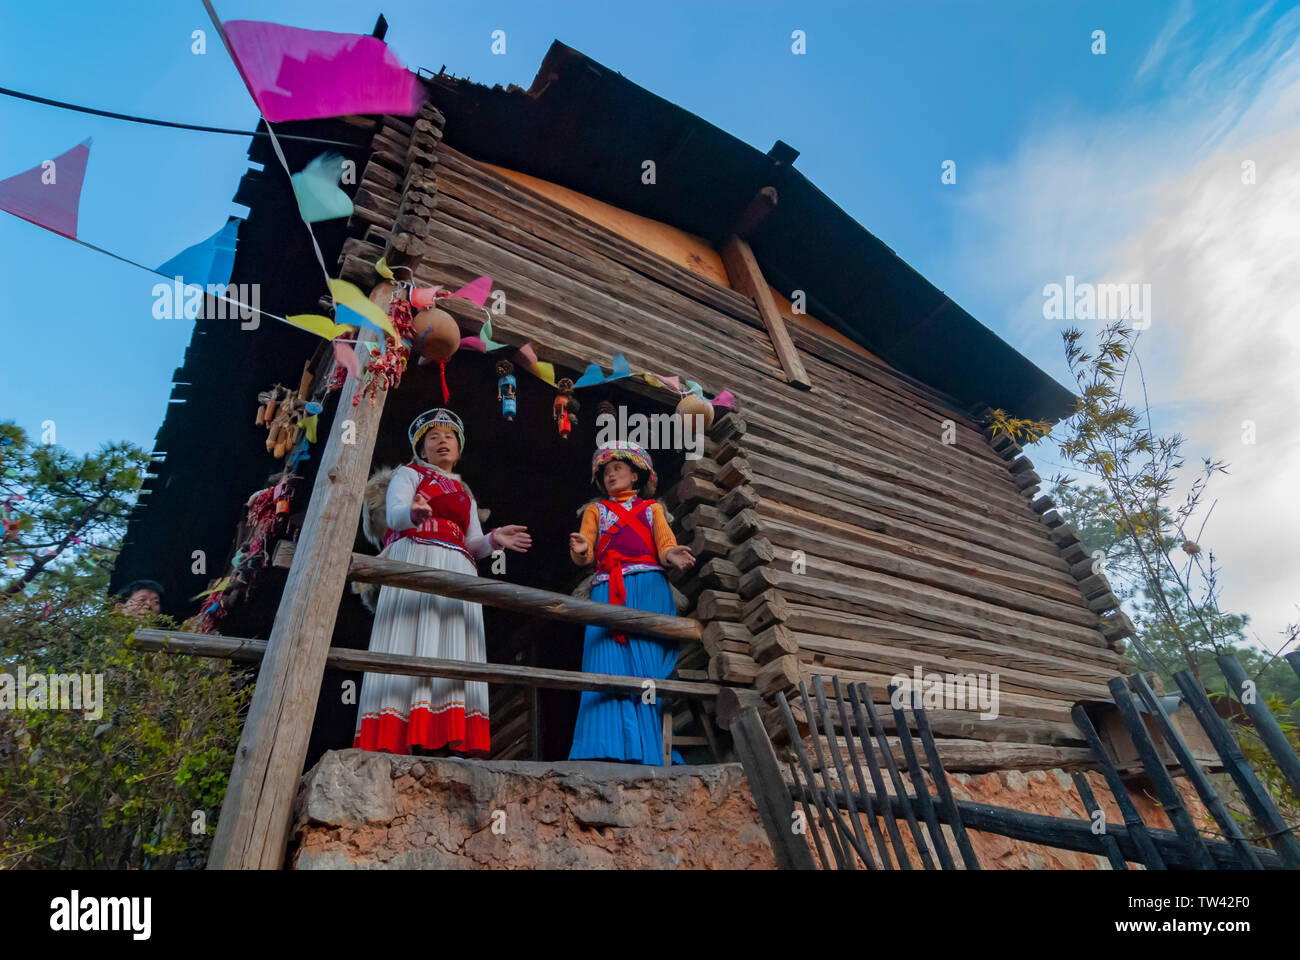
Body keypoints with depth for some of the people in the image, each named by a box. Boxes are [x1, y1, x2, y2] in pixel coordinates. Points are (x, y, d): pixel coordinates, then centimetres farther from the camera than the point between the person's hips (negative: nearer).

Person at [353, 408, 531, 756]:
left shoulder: (465, 493, 29)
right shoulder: (409, 474, 15)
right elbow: (394, 514, -4)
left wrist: (494, 539, -2)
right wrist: (414, 512, -28)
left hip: (456, 571, 4)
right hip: (414, 560, -4)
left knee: (453, 650, -8)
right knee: (410, 643, -16)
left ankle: (454, 743, -14)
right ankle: (390, 741, -18)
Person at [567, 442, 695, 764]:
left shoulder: (652, 507, 23)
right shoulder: (595, 509, 25)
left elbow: (665, 541, 6)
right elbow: (584, 553, 9)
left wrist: (671, 554, -19)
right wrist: (580, 550, -16)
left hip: (648, 589, -1)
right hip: (607, 590, 1)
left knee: (648, 662, -10)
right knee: (610, 664, -11)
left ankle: (651, 752, -7)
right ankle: (613, 747, -11)